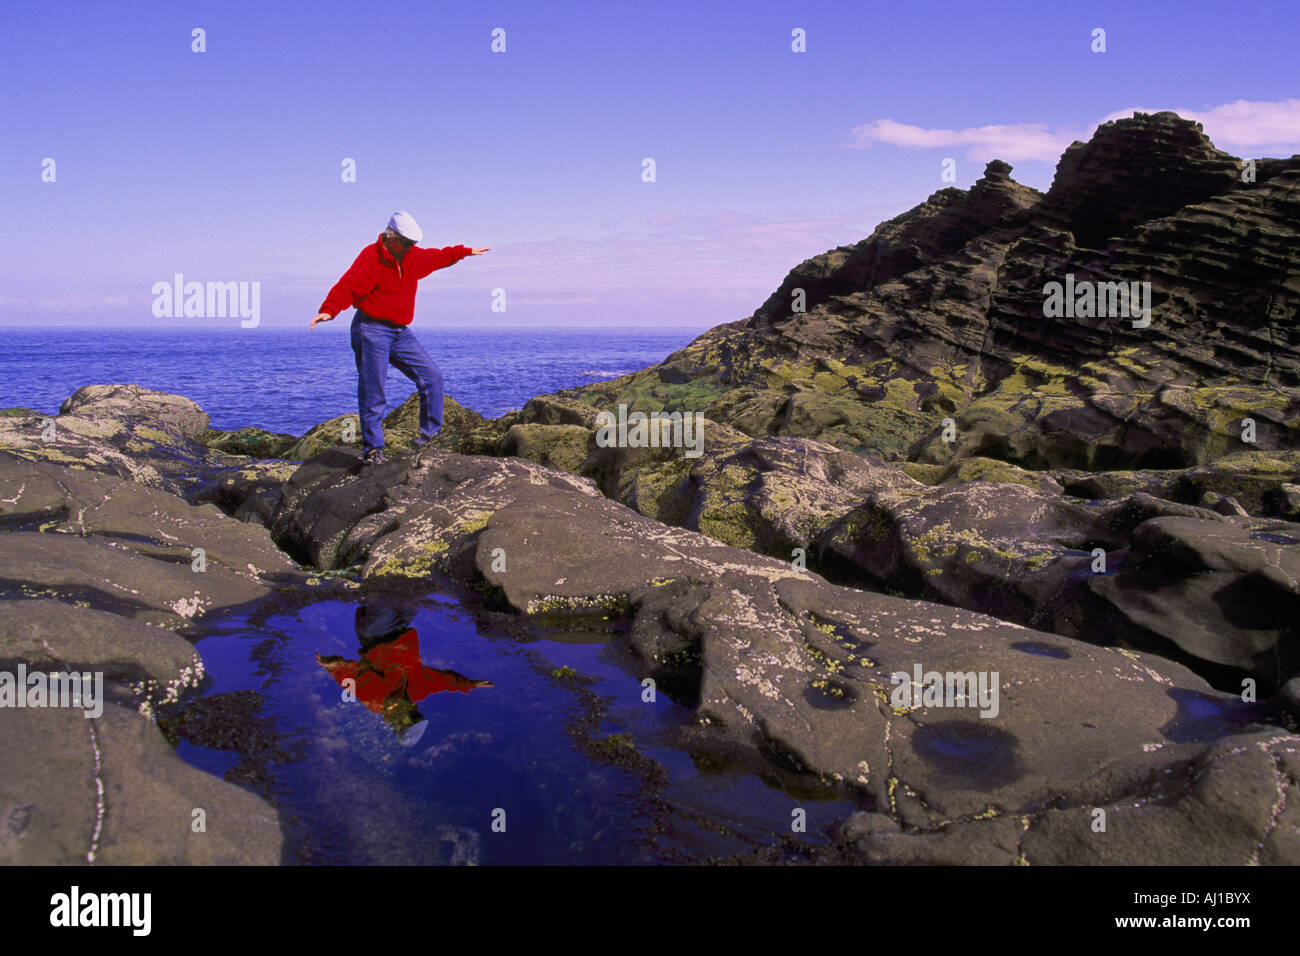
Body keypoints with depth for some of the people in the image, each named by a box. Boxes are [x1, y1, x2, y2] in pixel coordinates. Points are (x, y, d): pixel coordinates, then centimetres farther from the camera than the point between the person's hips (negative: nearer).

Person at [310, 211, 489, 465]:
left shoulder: (413, 257, 11)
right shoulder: (370, 257, -12)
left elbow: (438, 257, 31)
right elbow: (347, 286, -22)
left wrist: (466, 251, 42)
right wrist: (329, 310, -38)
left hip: (400, 332, 7)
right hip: (371, 331, -7)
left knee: (432, 377, 3)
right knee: (373, 393, -5)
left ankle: (430, 434, 15)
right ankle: (372, 448, 4)